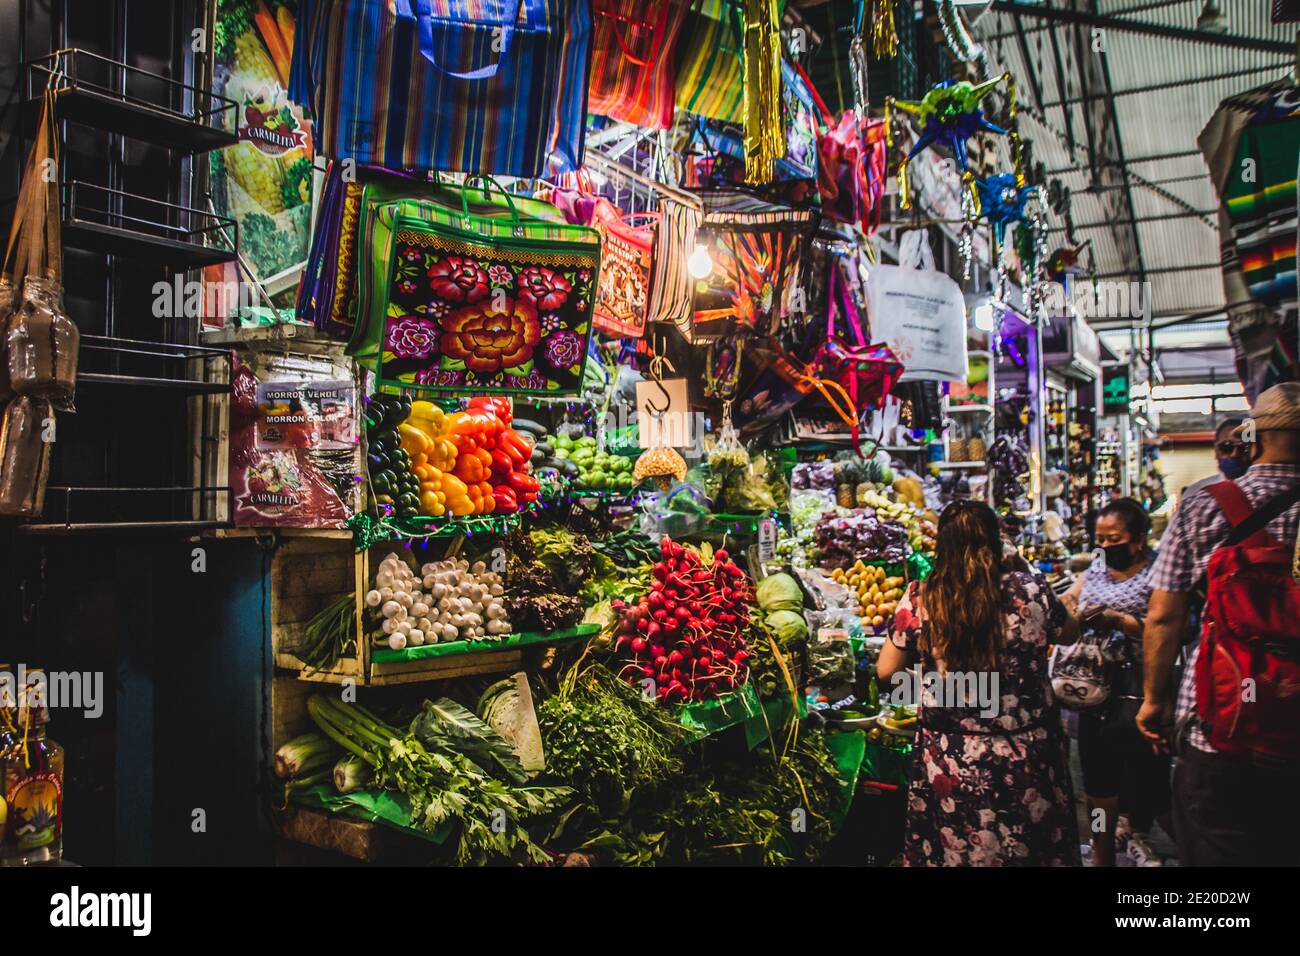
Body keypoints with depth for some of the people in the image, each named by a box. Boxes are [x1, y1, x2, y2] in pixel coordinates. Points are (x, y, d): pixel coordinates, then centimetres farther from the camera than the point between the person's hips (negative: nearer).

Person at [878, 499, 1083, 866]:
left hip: (950, 767, 0)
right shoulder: (1030, 592, -10)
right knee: (1033, 848, 20)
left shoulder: (919, 601, -11)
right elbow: (1070, 633, 11)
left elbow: (885, 671, 0)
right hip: (1027, 765, 1)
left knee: (952, 852, 17)